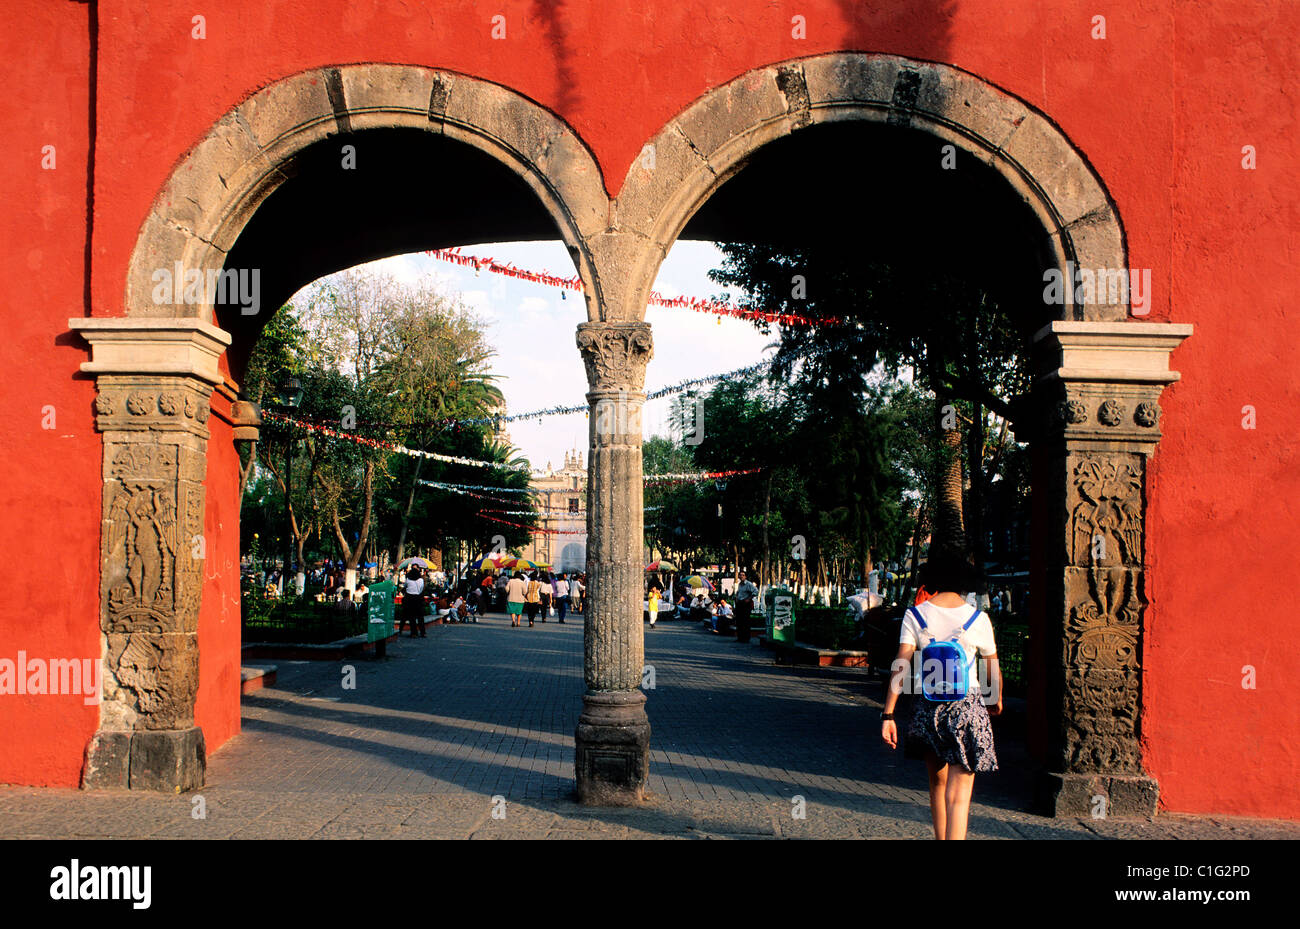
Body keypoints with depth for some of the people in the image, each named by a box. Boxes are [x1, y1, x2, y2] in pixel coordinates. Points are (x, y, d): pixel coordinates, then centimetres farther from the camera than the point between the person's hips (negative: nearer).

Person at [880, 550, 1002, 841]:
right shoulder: (977, 618, -2)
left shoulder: (915, 615, -1)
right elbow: (994, 671, 9)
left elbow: (901, 666, -9)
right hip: (967, 706, -2)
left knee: (937, 780, 22)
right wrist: (996, 701, 29)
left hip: (926, 705, 2)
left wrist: (888, 714, -8)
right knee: (958, 792, -4)